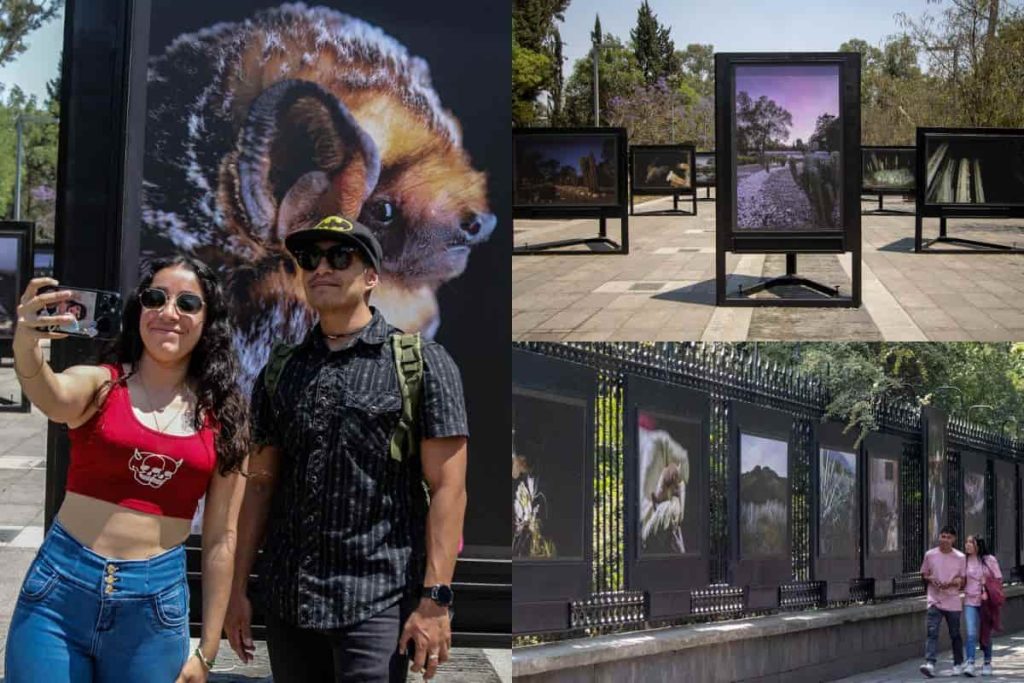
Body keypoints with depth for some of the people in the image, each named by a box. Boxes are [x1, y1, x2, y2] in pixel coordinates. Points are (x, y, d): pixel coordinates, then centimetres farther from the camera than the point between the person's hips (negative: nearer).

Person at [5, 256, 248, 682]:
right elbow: (53, 398, -25)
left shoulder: (223, 418, 3)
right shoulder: (100, 383, -1)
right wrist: (26, 347, -47)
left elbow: (220, 540, 5)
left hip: (155, 604, 1)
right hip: (60, 588, -1)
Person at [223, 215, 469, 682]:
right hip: (287, 601, 5)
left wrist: (436, 597, -15)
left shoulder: (422, 363, -2)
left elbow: (448, 488, -8)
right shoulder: (279, 372, 13)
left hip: (378, 600, -5)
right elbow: (260, 484, 14)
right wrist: (239, 590, 9)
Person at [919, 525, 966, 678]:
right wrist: (930, 579, -10)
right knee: (932, 632, -13)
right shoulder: (930, 555, 2)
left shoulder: (960, 557, 1)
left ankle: (958, 664, 24)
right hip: (934, 600, 0)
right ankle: (929, 663, -22)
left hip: (953, 602, 0)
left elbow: (963, 580, 5)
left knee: (955, 634, 10)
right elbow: (923, 574, 12)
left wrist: (951, 583, -15)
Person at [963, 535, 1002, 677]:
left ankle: (987, 663, 23)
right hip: (970, 601, 0)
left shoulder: (989, 560, -1)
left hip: (987, 602, 0)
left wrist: (988, 592, -6)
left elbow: (998, 579, 2)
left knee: (985, 634, 9)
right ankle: (970, 664, -15)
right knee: (971, 634, -11)